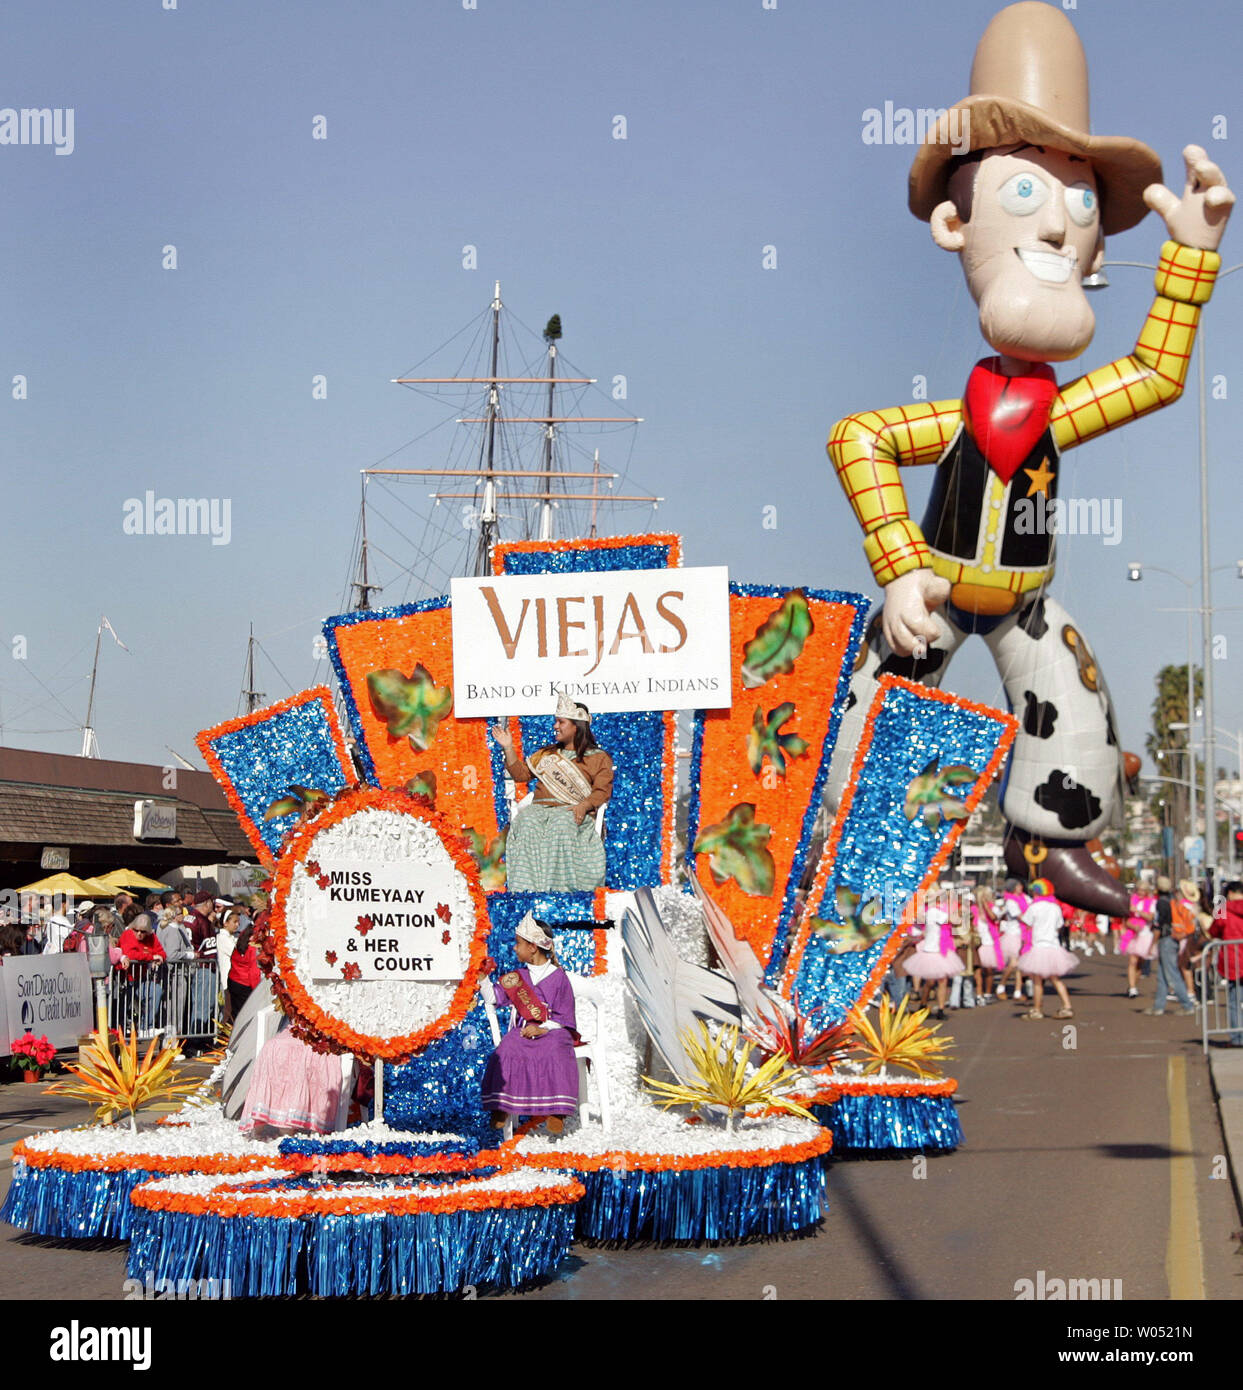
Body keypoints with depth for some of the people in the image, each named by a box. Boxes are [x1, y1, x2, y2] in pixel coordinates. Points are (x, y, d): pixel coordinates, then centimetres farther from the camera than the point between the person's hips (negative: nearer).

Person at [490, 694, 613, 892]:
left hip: (573, 811, -3)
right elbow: (521, 773, 28)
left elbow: (602, 791, 0)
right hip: (540, 808, 3)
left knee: (561, 824, -40)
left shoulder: (598, 758, 14)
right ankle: (528, 888, -45)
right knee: (527, 822, -34)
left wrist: (584, 806, -19)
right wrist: (508, 748, 18)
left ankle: (558, 886, -48)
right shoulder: (547, 754, 31)